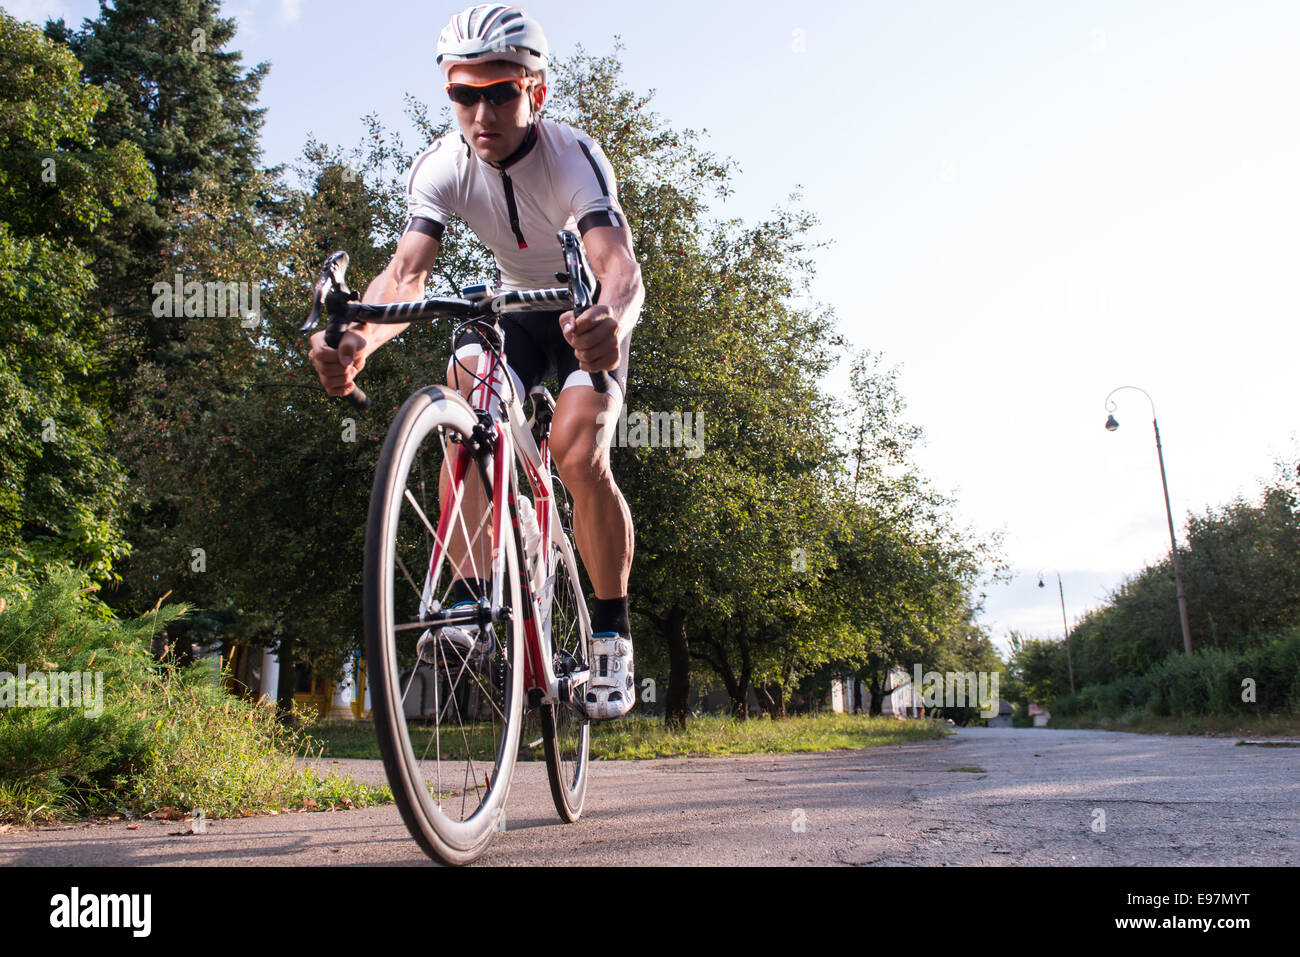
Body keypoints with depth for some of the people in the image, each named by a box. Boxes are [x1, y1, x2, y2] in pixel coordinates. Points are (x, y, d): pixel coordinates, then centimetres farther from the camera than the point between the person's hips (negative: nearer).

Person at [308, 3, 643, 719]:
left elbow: (620, 266, -44)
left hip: (587, 317, -3)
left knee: (577, 458, -25)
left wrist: (611, 320, -68)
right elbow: (407, 270, -32)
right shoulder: (440, 167, -18)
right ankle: (471, 596, -9)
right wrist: (357, 341, -53)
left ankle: (612, 633, -8)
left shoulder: (575, 158, -28)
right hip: (510, 307, 4)